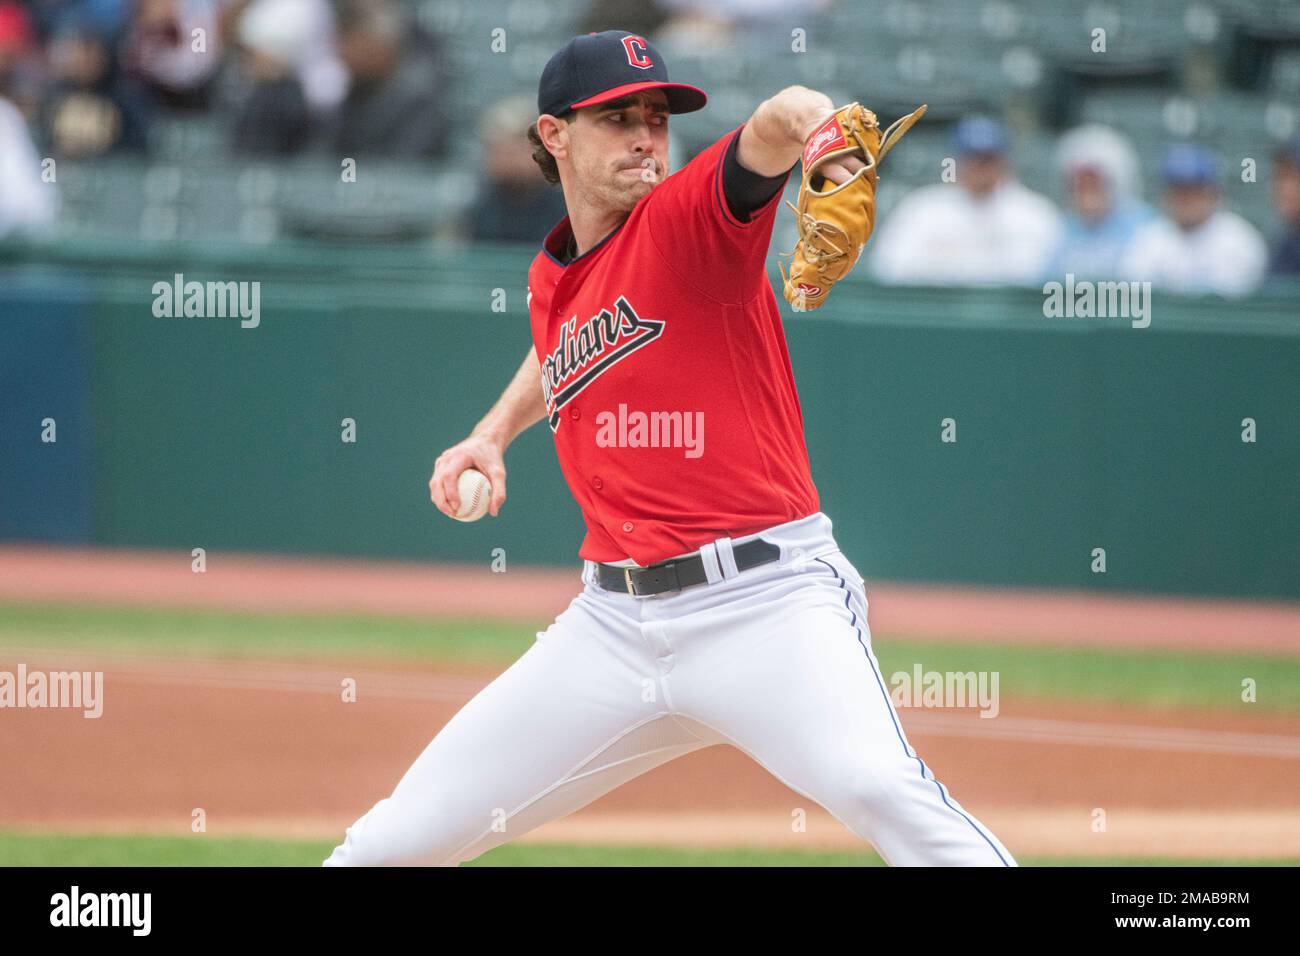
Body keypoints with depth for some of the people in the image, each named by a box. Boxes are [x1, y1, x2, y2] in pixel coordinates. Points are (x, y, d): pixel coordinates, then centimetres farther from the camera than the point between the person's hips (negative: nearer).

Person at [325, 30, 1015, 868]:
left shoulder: (688, 222, -5)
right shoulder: (551, 280, 14)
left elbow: (773, 129, -28)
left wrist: (805, 121, -49)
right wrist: (495, 433, 26)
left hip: (767, 599, -6)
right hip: (615, 626, 6)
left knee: (874, 784, -33)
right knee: (402, 838, 7)